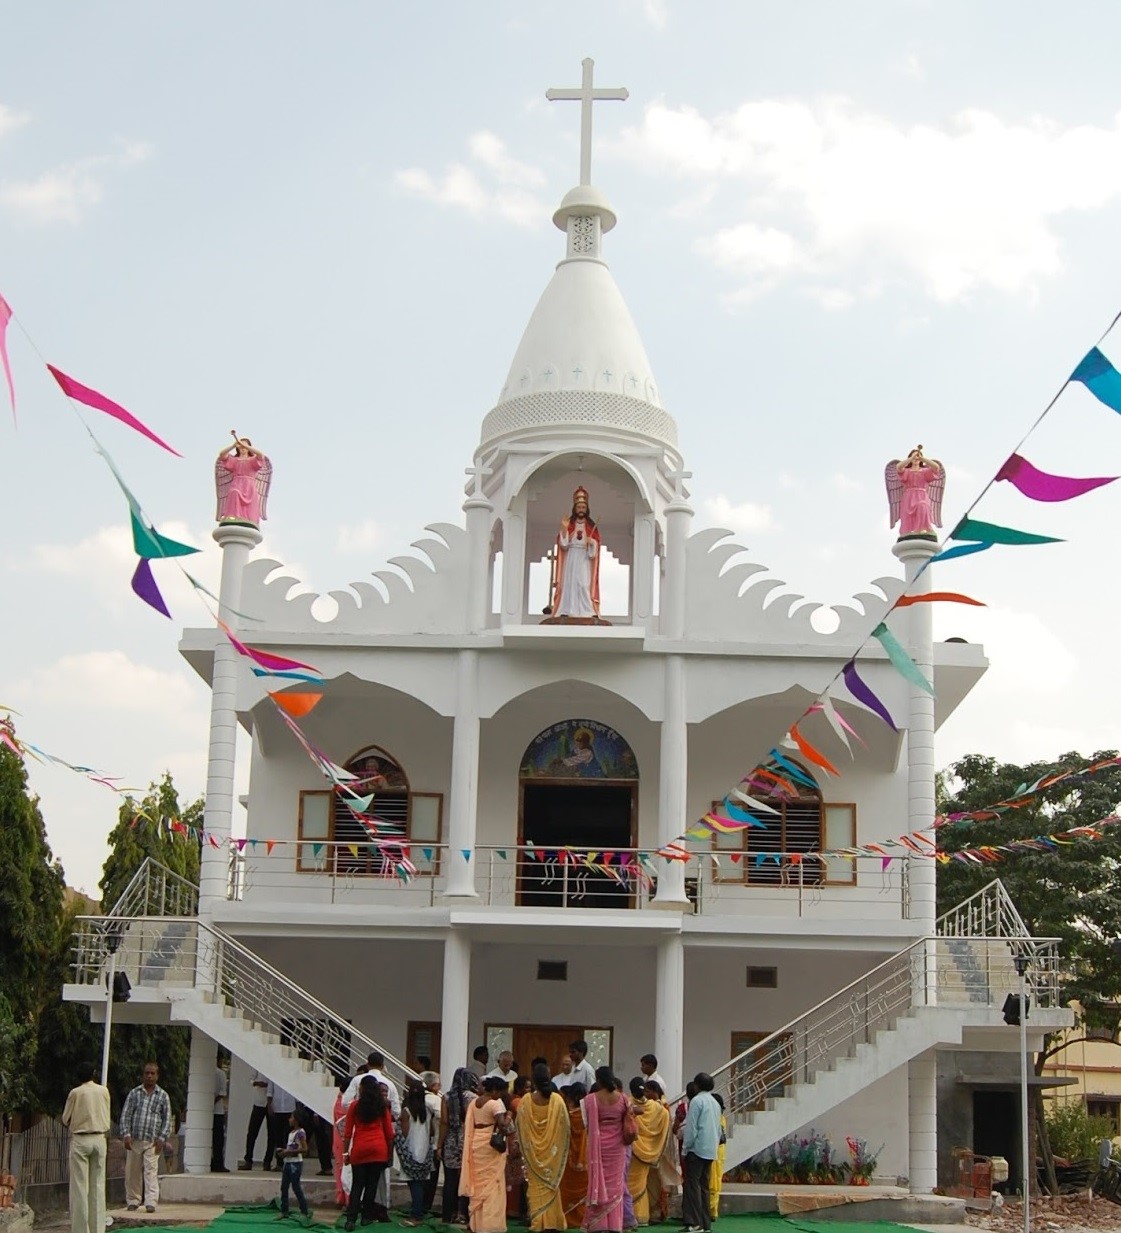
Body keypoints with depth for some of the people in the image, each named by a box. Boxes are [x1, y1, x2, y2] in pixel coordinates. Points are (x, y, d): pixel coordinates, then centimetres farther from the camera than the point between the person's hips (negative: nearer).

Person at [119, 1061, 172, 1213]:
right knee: (132, 1172, 6)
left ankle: (151, 1202, -13)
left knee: (151, 1171, -10)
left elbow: (167, 1119, 6)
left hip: (152, 1142, -2)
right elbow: (125, 1115, 5)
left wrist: (162, 1138, -4)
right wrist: (126, 1135, -6)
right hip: (134, 1140, 2)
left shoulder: (163, 1096, 7)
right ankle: (133, 1201, 17)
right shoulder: (134, 1093, 8)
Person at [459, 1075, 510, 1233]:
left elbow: (468, 1125, 10)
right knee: (492, 1185, 0)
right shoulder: (496, 1103, -14)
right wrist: (502, 1134, -9)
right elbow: (501, 1123, -26)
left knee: (478, 1184, 14)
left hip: (475, 1144, 7)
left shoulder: (474, 1102, 8)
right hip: (491, 1145, -7)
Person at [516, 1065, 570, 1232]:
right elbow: (565, 1128, -4)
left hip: (532, 1152, 0)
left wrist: (523, 1149, 13)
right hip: (552, 1151, 0)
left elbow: (519, 1128, -2)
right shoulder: (557, 1100, -11)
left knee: (536, 1186, 9)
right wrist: (563, 1148, 9)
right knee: (551, 1183, 12)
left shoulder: (526, 1101, -10)